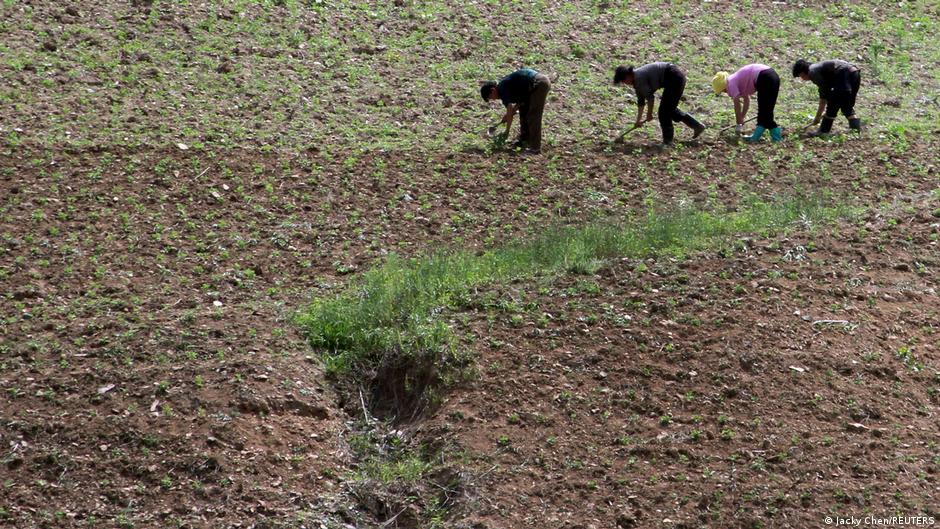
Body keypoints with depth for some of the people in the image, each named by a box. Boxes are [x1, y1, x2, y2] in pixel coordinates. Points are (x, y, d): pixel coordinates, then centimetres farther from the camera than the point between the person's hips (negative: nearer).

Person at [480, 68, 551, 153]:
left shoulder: (502, 90, -12)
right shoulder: (504, 85, 16)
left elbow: (510, 113, -12)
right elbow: (521, 100, 23)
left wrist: (506, 132, -3)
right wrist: (508, 115, 15)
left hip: (539, 84, -10)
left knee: (533, 117, -9)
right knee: (523, 110, 19)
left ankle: (535, 147, -7)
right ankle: (525, 139, 26)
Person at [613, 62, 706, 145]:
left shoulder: (638, 78, -17)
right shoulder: (636, 79, 13)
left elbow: (650, 97, -14)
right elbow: (640, 101, 21)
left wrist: (649, 114, 0)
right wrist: (638, 120, 25)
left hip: (674, 78, -10)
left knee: (664, 111, -5)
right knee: (670, 109, 20)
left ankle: (667, 141, 2)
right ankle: (698, 126, 25)